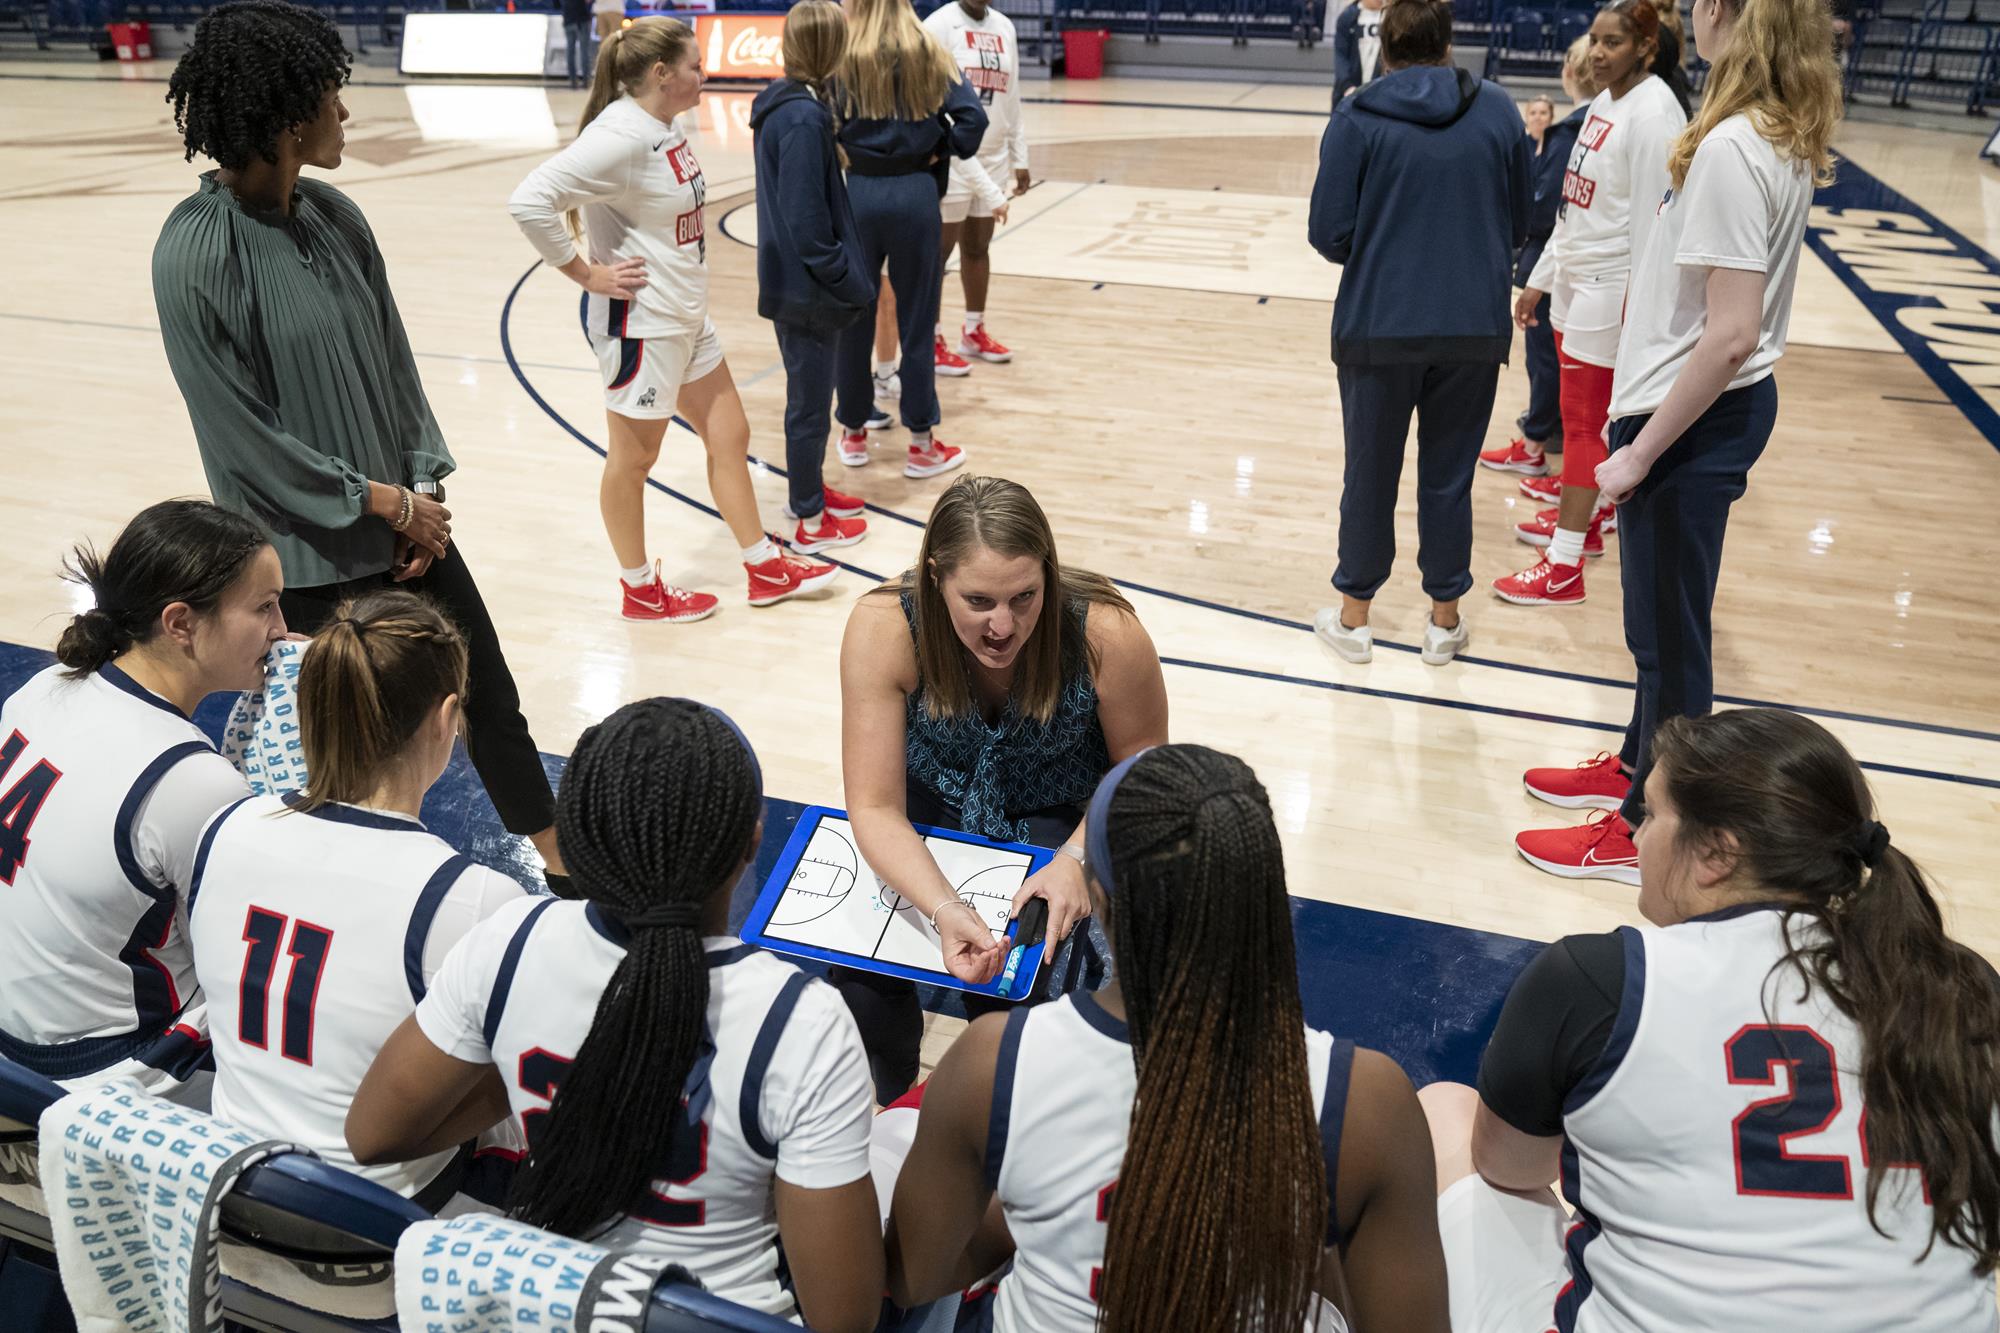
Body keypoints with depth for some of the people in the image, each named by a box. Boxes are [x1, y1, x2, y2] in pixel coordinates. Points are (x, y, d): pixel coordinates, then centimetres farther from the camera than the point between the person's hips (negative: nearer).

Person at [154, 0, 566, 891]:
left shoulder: (333, 216, -1)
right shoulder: (194, 255, -19)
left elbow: (393, 359, 5)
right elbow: (243, 434, -17)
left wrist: (424, 486, -3)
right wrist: (384, 501, -12)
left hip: (406, 520, 6)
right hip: (310, 555, -6)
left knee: (489, 695, 13)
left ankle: (562, 870, 28)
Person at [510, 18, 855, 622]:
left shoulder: (663, 129, 4)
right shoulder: (620, 138, -22)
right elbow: (529, 202, -29)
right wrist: (587, 274, -20)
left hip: (687, 318, 9)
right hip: (640, 325, -9)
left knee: (729, 436, 15)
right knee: (634, 457, 8)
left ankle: (766, 569, 28)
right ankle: (640, 590, 24)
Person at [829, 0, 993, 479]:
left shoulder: (840, 58, 0)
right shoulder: (929, 53, 2)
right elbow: (972, 118, -7)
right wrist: (940, 156, 5)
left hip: (858, 194, 0)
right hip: (915, 194, 0)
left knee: (853, 316, 12)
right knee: (917, 320, 6)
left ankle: (853, 434, 22)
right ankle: (922, 445, 12)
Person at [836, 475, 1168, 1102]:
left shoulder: (1106, 634, -30)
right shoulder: (883, 628, -29)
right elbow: (876, 807, -25)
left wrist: (1077, 858, -30)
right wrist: (943, 909, -42)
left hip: (1060, 817, -1)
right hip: (935, 803, 1)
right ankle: (887, 1102, 11)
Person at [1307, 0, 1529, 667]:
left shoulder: (1357, 118, -6)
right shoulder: (1498, 111, 2)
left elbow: (1330, 235, -9)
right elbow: (1517, 227, 8)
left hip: (1379, 327, -2)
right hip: (1475, 329, 2)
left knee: (1370, 472, 13)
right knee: (1449, 476, 14)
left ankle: (1353, 617, 25)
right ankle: (1445, 621, 25)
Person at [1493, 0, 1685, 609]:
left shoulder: (1654, 113, -17)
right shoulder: (1604, 102, 10)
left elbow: (1652, 223, -19)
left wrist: (1634, 313, -19)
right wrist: (1541, 278, 17)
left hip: (1610, 287, -8)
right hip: (1574, 278, 8)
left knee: (1584, 421, -4)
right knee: (1582, 413, 17)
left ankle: (1564, 569, 1)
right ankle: (1586, 516, 33)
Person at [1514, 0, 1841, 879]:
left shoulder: (1731, 149, -23)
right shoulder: (1788, 140, 6)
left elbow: (1730, 334, -26)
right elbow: (1736, 317, 10)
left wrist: (1641, 451, -19)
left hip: (1697, 419, -9)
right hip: (1731, 404, 9)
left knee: (1670, 631, 4)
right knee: (1663, 616, 23)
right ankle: (1640, 764, 41)